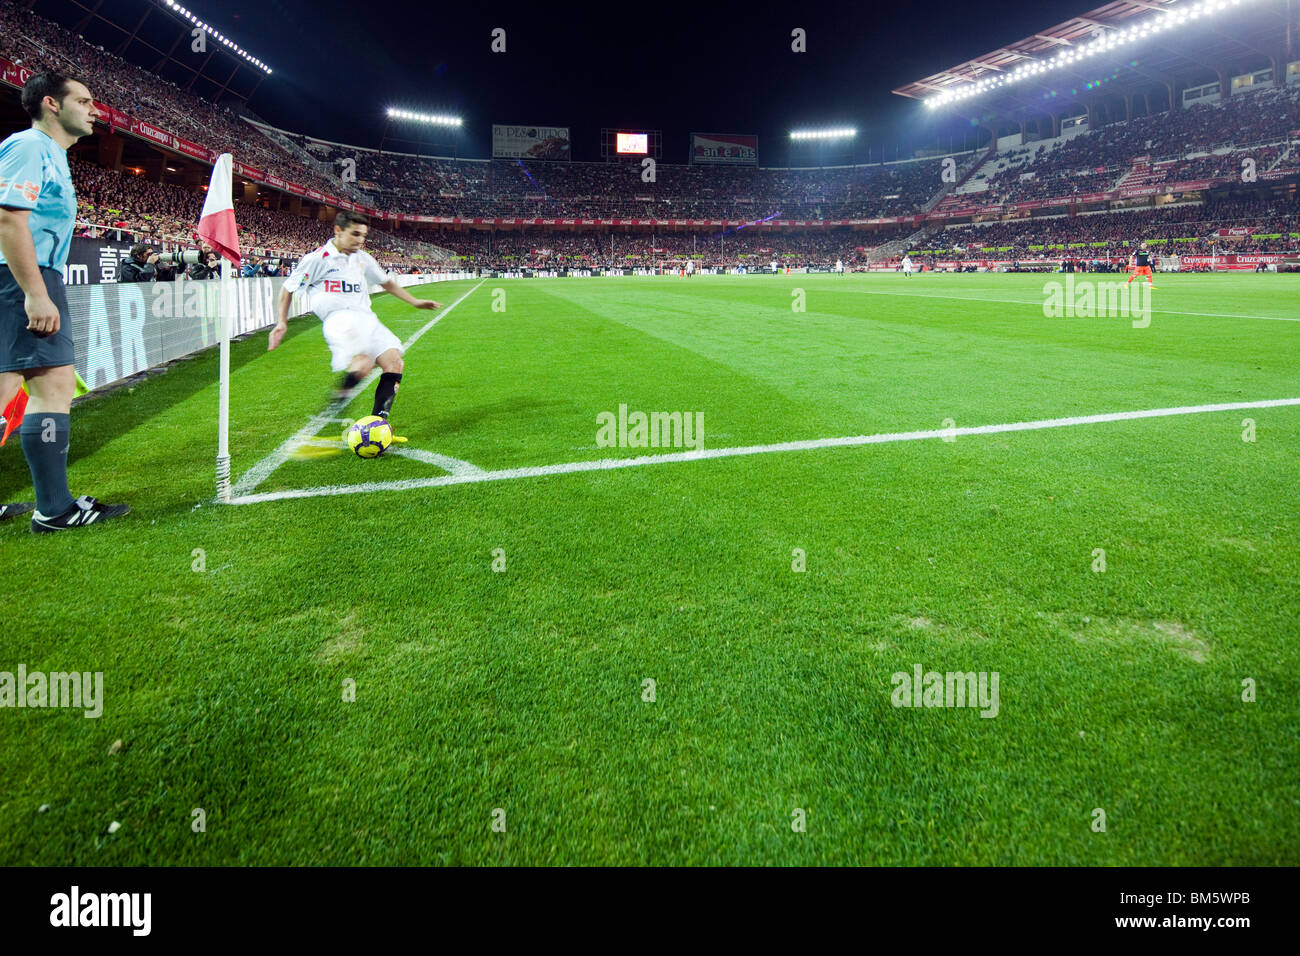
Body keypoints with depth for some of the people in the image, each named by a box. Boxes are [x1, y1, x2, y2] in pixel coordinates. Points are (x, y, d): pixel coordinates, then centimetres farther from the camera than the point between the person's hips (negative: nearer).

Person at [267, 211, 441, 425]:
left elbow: (386, 282, 36)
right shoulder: (318, 258, 3)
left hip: (365, 317, 7)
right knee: (362, 364, -33)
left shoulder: (363, 259, 20)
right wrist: (282, 322, 5)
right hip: (337, 317, -7)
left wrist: (415, 302, 30)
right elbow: (288, 288, 11)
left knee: (395, 363, -15)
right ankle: (337, 399, -8)